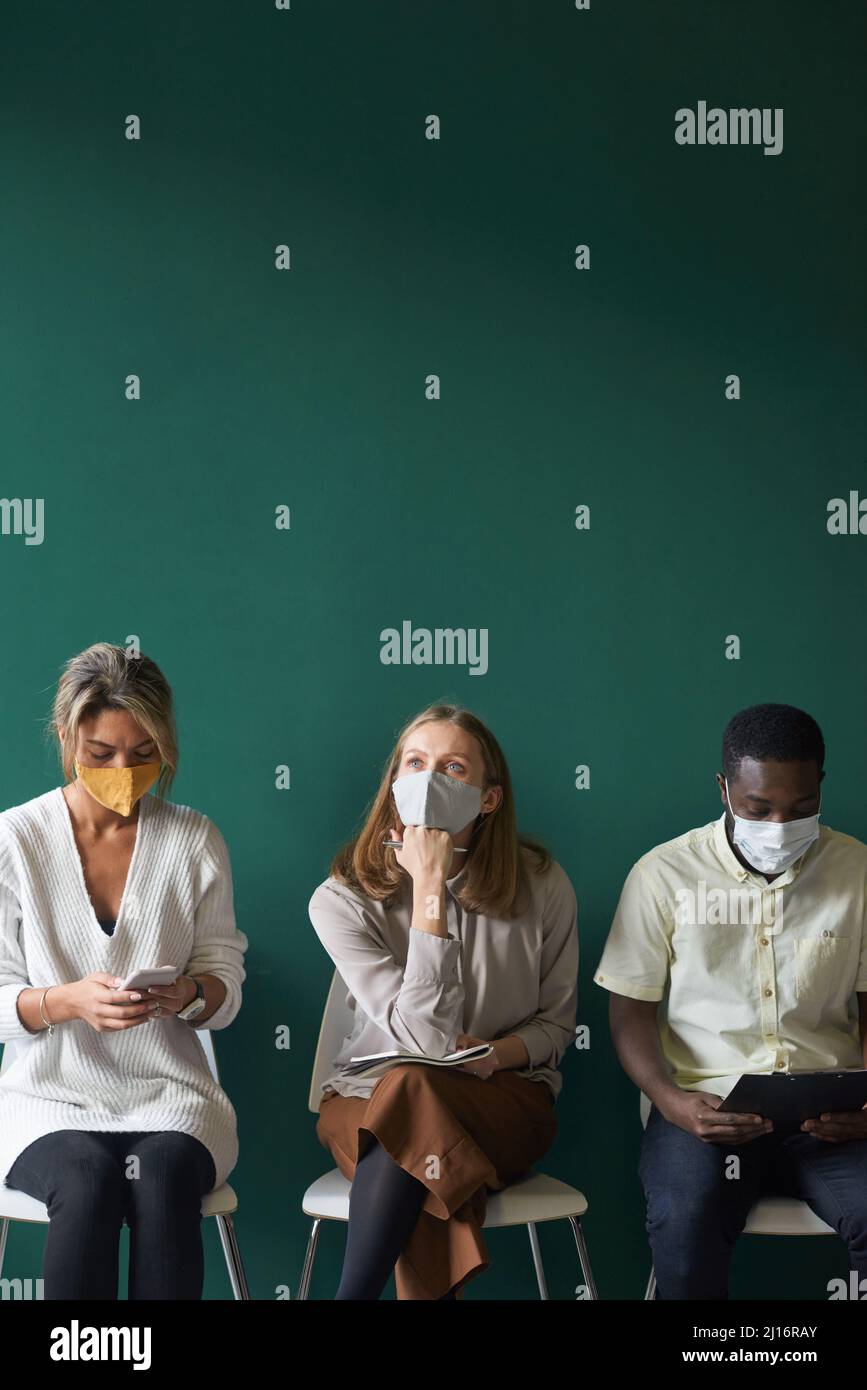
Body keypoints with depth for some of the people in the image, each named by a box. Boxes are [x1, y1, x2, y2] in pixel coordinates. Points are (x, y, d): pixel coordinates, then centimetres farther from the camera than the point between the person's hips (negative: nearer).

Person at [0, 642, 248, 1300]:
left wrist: (190, 993, -18)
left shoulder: (195, 840, 4)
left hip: (170, 1095, 1)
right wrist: (69, 1001, -22)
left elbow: (227, 984, 6)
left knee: (163, 1177, -32)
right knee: (87, 1183, -33)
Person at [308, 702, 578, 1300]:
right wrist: (430, 890, -22)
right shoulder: (343, 901, -9)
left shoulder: (542, 887, -4)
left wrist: (498, 1054, -16)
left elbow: (556, 1024, 8)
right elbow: (427, 1038, -20)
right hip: (368, 1099, 0)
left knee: (411, 1092, -34)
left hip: (505, 1100, 1)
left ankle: (353, 1292, -27)